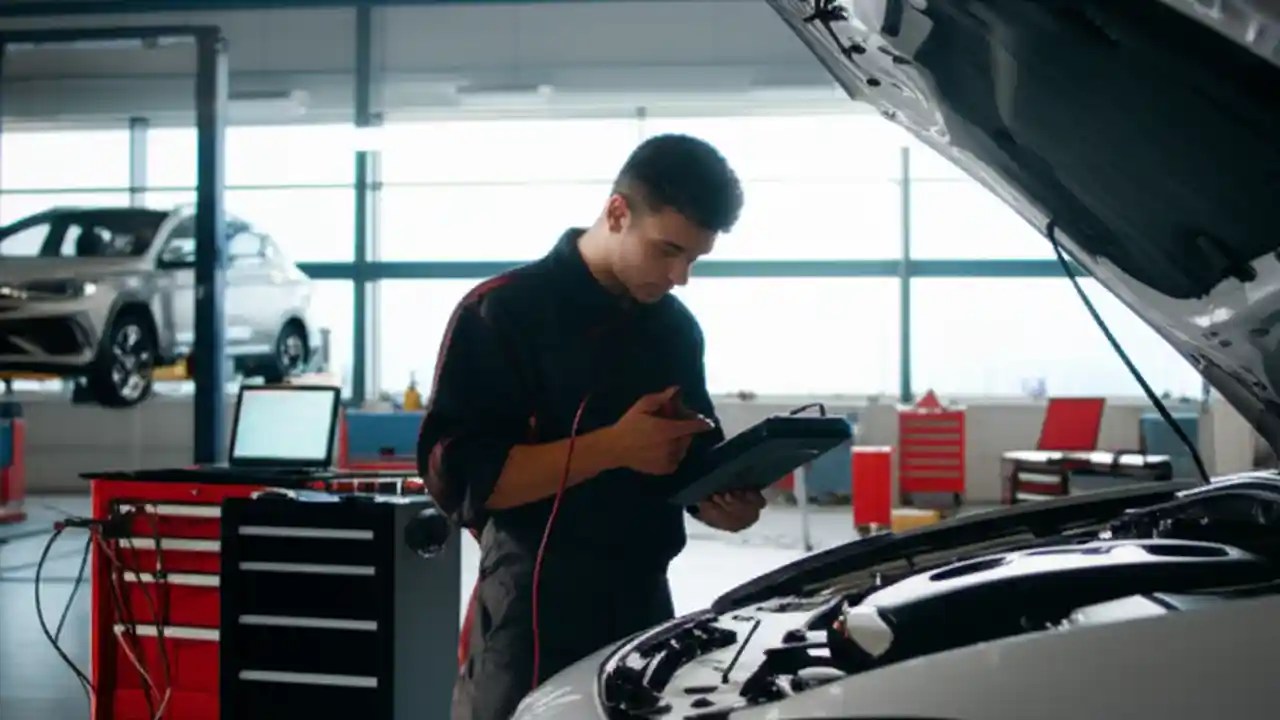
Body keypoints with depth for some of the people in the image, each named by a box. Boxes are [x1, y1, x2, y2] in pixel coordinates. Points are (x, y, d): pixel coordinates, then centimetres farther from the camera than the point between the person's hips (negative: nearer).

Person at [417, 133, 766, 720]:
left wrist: (724, 502, -1)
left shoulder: (677, 327, 12)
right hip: (534, 617, -6)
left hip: (645, 609, 6)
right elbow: (456, 475, -18)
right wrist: (612, 447, -21)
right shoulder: (502, 312, -9)